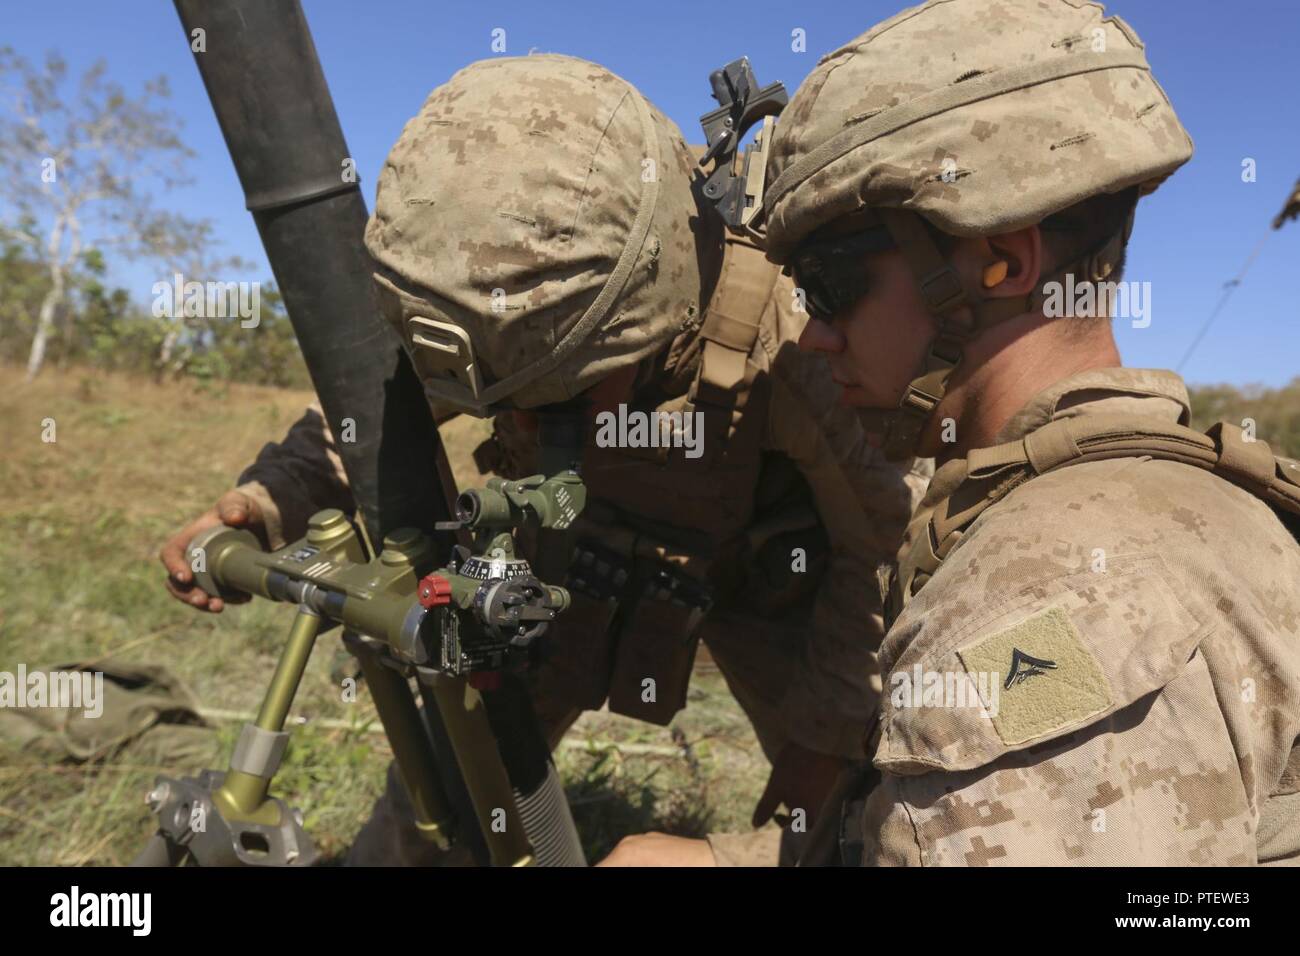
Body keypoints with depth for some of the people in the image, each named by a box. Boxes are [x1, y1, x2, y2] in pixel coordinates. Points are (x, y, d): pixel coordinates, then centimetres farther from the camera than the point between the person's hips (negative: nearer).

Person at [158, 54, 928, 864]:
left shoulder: (789, 338, -39)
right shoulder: (525, 313, -27)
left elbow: (892, 539, -21)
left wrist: (826, 737, -13)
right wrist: (273, 497, -25)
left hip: (771, 567, -2)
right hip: (606, 542, 3)